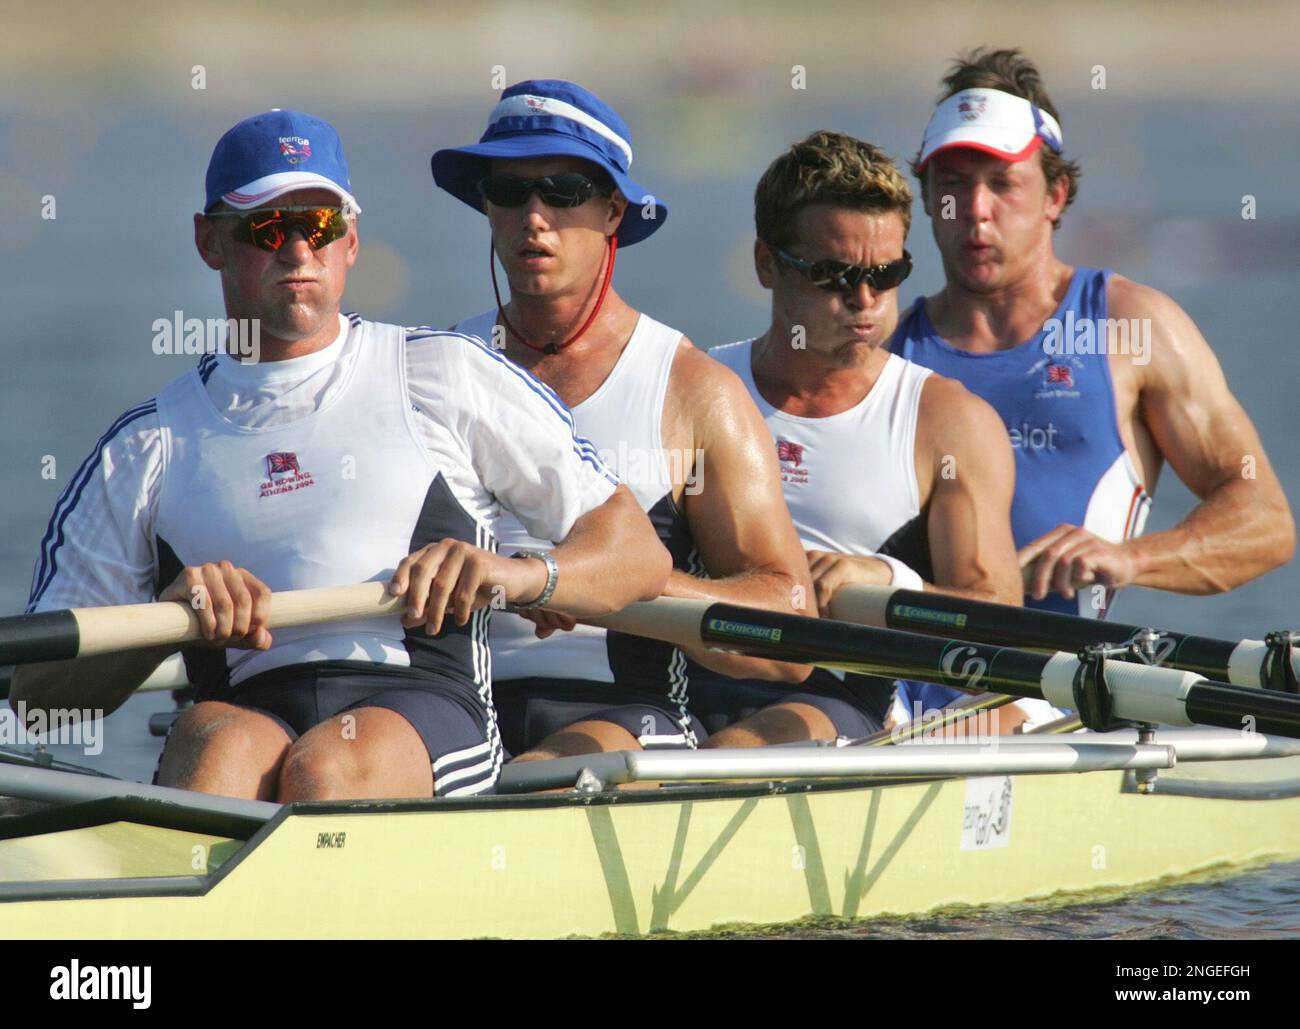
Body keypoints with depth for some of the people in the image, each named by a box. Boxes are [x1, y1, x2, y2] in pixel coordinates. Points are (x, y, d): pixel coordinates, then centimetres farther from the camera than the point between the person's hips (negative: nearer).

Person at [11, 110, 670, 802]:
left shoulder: (446, 376, 17)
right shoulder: (151, 445, 22)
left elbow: (641, 559, 14)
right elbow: (39, 697, 15)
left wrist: (524, 575, -7)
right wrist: (168, 615, -5)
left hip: (427, 709, -1)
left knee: (325, 769, -36)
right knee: (216, 746, -35)